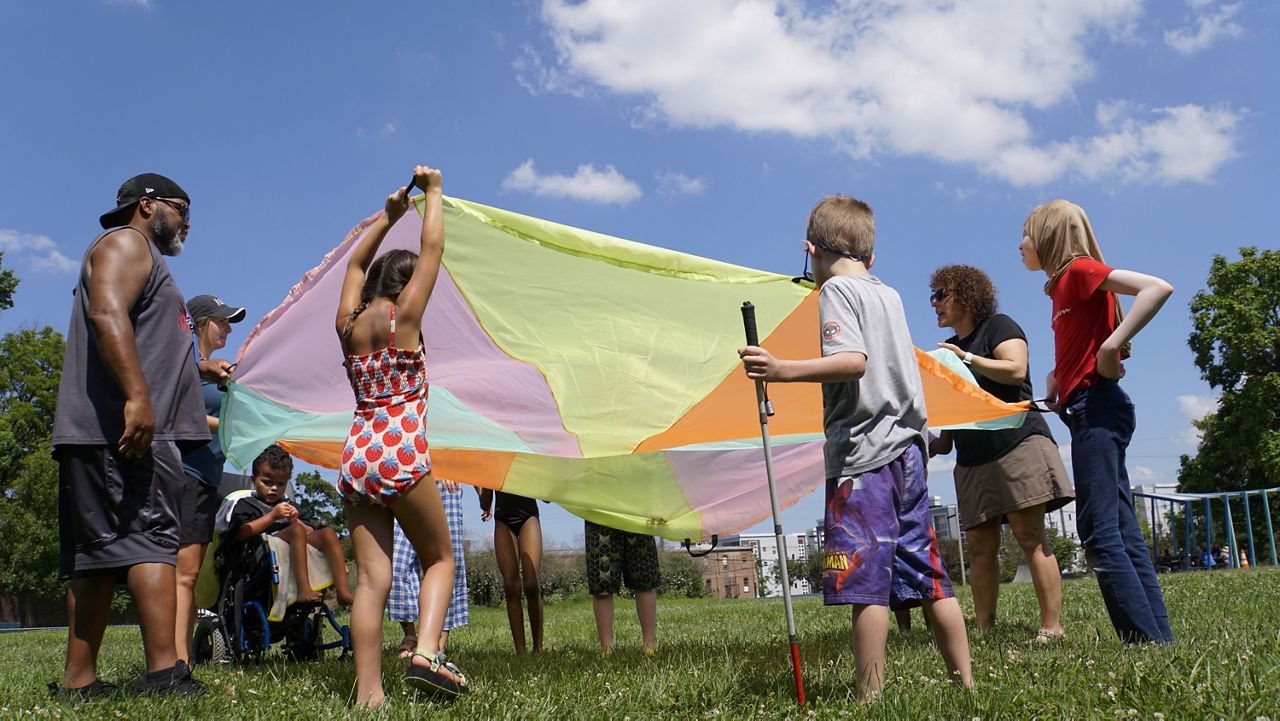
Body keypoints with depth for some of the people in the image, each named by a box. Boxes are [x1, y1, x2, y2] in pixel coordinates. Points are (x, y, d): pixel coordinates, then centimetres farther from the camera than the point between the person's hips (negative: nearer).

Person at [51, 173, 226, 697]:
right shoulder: (126, 242, 1)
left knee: (96, 554, 6)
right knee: (151, 537, -16)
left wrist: (200, 369, 43)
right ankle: (164, 673, -22)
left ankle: (78, 681, 7)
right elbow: (107, 314, -18)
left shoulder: (144, 257, 32)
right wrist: (137, 397, -27)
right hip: (122, 426, -10)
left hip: (107, 434, 10)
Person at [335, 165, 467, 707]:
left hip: (355, 457, 5)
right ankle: (426, 651, -11)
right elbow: (432, 249, 5)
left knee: (372, 577, 1)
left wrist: (388, 215, 35)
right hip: (401, 456, -5)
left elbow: (355, 264, 30)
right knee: (439, 558, 10)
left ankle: (368, 691, -5)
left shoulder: (349, 323, 12)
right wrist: (433, 190, 17)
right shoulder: (403, 318, -2)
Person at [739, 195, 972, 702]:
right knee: (927, 575, 11)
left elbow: (853, 360, -19)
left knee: (865, 582, -8)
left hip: (862, 453, -8)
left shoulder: (836, 289, -3)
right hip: (907, 449, 8)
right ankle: (964, 682, 15)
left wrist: (783, 370, -29)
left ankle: (871, 696, -6)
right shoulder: (890, 294, 20)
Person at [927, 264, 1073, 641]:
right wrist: (935, 445, 14)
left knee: (1030, 536, -11)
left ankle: (1052, 627, -11)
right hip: (972, 460, 7)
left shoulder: (998, 326, 2)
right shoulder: (948, 350, 22)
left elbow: (1016, 370, -15)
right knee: (980, 545, 1)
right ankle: (983, 630, 1)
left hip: (1016, 444, -7)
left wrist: (968, 358, -16)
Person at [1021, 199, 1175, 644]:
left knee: (1099, 532, -12)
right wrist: (1056, 377, 9)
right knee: (1121, 533, 7)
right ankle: (1159, 639, 9)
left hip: (1095, 407, -10)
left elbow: (1157, 288, -18)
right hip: (1089, 411, 10)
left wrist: (1112, 346, -23)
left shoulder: (1080, 268, -6)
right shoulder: (1065, 286, 20)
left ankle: (1148, 641, -12)